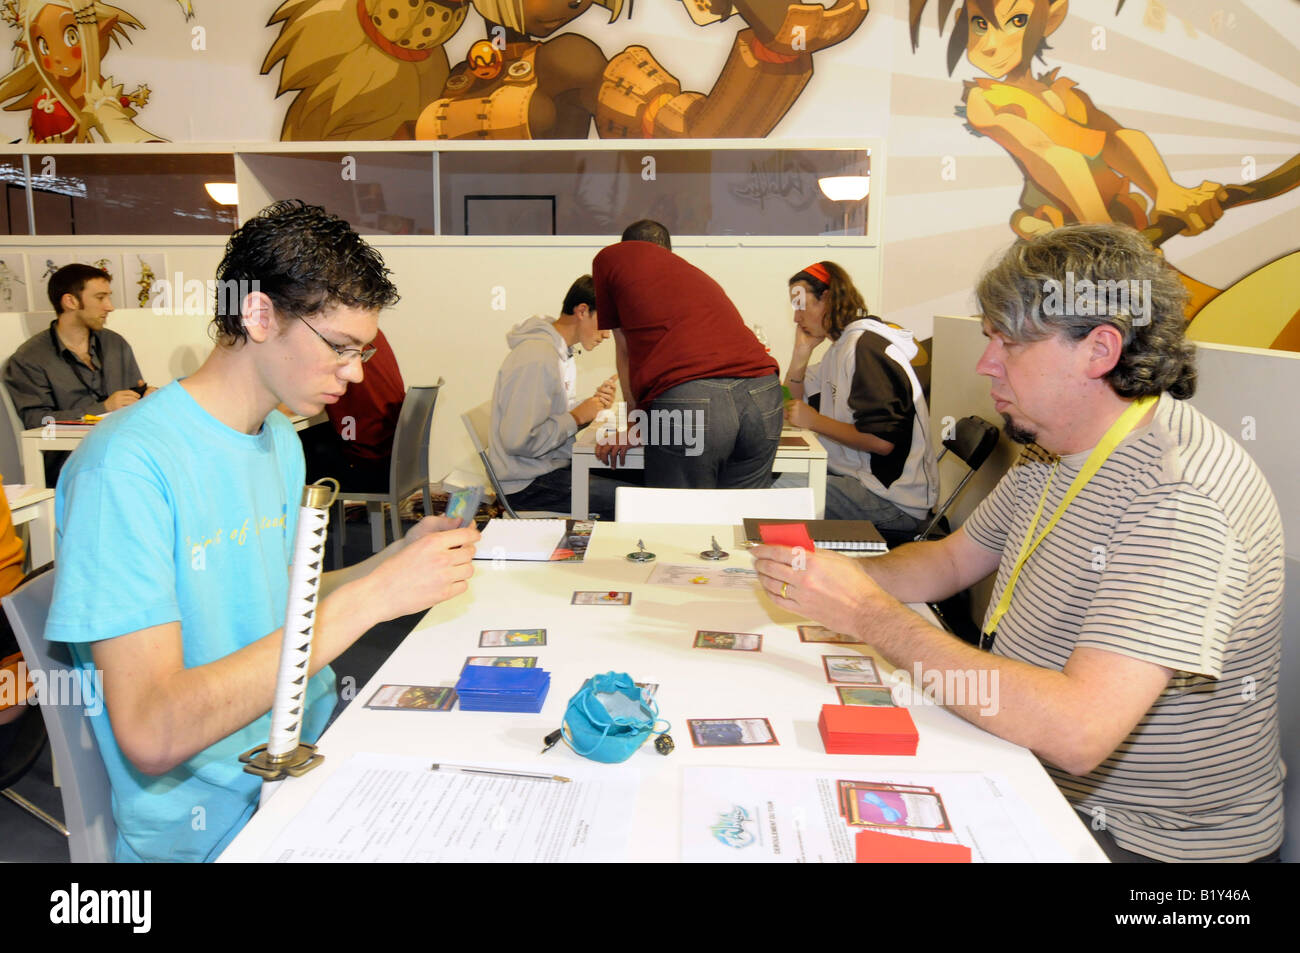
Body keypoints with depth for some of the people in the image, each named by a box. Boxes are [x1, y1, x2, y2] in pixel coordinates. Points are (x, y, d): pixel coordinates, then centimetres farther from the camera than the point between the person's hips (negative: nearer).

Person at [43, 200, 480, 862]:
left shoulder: (282, 440, 9)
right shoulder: (126, 465, -19)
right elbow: (151, 736, -27)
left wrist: (399, 560, -1)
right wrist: (370, 595, -28)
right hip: (213, 825, -7)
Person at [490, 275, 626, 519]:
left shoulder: (563, 352, 12)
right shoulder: (536, 357, -21)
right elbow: (518, 440, -26)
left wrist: (593, 404, 1)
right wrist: (577, 417, -16)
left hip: (555, 464, 10)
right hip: (528, 482, -10)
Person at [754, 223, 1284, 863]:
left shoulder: (1183, 496, -28)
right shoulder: (1052, 450, 2)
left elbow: (1077, 731, -36)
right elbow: (954, 558, 13)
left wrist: (871, 615, -30)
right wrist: (832, 577, -7)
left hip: (1146, 840, -7)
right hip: (1033, 775, 7)